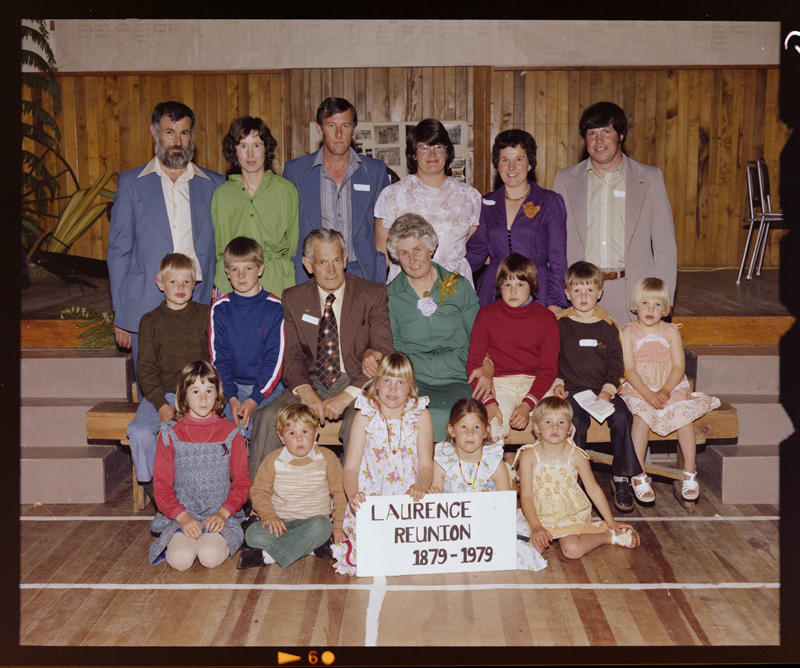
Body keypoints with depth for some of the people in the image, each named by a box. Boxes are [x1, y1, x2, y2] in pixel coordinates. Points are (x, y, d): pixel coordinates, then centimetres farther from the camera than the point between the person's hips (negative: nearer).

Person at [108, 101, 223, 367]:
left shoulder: (214, 185, 12)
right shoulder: (131, 183, 9)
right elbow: (118, 250, 8)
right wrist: (120, 315, 2)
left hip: (201, 308, 1)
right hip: (147, 308, -1)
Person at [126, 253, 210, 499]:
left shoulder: (205, 315, 7)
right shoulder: (151, 321, 8)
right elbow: (145, 368, 3)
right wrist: (161, 404, -11)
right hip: (160, 394, 1)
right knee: (139, 432, -24)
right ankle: (154, 486, -2)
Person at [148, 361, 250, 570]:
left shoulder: (230, 433, 6)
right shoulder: (171, 435, 6)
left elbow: (242, 481, 4)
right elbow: (161, 484, 2)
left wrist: (223, 513, -13)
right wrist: (183, 516, -14)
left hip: (221, 516, -1)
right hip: (180, 515, 1)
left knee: (210, 557, -29)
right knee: (181, 559, -27)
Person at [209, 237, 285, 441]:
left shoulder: (275, 307, -1)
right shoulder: (220, 308, 6)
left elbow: (275, 359, -3)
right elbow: (218, 358, 5)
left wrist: (254, 399, -14)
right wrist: (231, 397, -10)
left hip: (266, 386, -2)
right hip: (230, 385, 2)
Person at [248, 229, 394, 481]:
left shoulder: (372, 294, 0)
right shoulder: (293, 299, 8)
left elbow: (383, 353, -7)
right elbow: (291, 355, 6)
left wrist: (346, 396, -19)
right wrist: (305, 391, -17)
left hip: (356, 384, -2)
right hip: (311, 383, 3)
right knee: (268, 417, -23)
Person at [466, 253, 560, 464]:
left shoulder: (546, 318, 7)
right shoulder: (487, 314, 7)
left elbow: (549, 367, 1)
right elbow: (474, 362, 3)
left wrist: (527, 404, -15)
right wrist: (488, 400, -14)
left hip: (536, 385, 1)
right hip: (498, 384, -1)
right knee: (492, 426, -30)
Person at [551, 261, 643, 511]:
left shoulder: (608, 327, 11)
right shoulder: (560, 324, 7)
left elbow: (616, 364, 10)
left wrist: (608, 390, -5)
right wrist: (556, 383, -5)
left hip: (603, 389, 2)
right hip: (572, 389, -2)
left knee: (622, 417, -25)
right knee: (576, 422, -30)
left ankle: (622, 480, -14)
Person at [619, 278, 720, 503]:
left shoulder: (671, 332, 5)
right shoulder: (629, 333, 1)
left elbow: (679, 367, -1)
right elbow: (629, 370, -5)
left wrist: (665, 390, -17)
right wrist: (648, 394, -18)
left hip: (671, 387, 2)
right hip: (638, 389, -2)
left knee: (685, 415, -22)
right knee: (641, 417, -28)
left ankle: (690, 474, -10)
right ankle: (638, 476, -23)